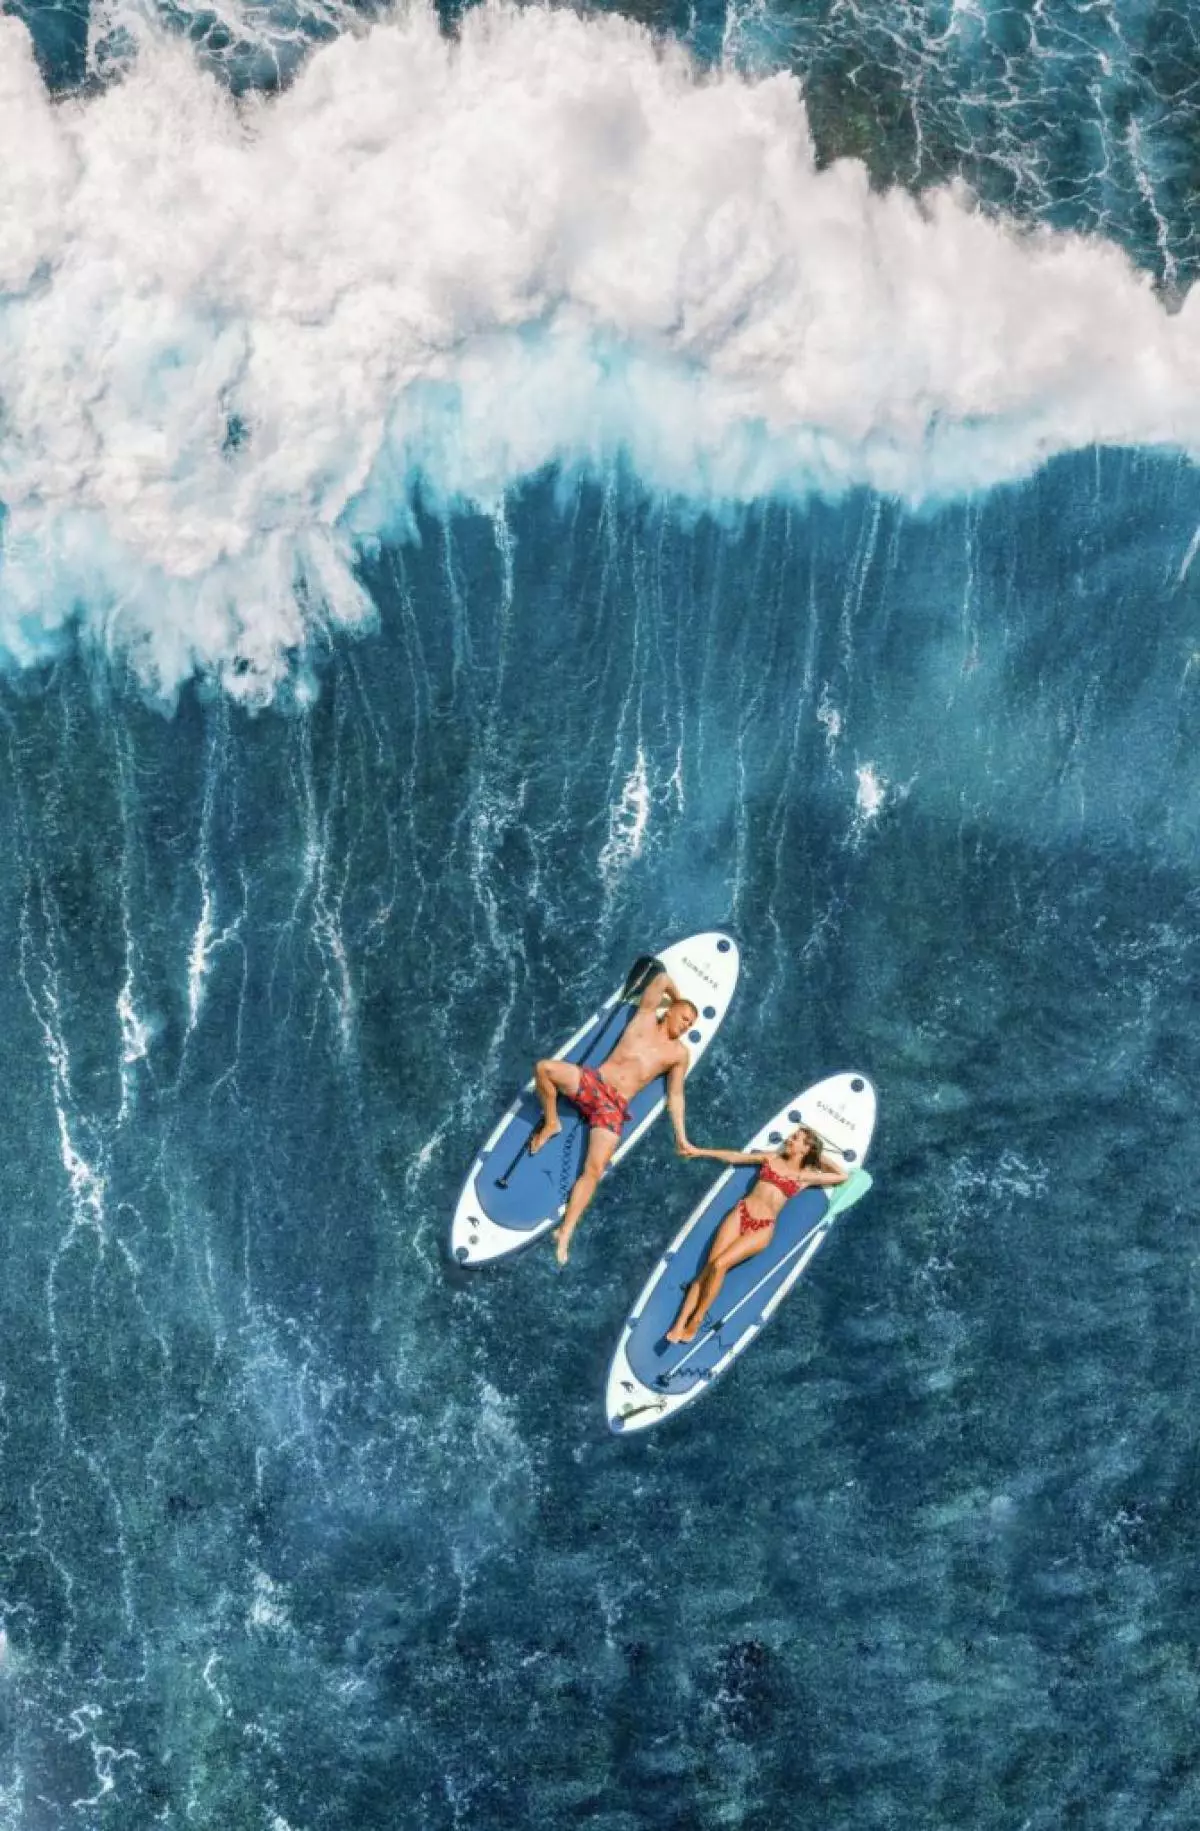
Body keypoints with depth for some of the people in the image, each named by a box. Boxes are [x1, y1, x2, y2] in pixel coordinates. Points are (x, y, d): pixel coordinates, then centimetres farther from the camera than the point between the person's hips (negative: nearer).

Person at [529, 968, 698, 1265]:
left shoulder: (680, 1053, 15)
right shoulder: (645, 1017, 14)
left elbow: (675, 1094, 14)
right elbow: (663, 979, 11)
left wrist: (681, 1137, 7)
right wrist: (679, 999, 30)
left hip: (615, 1107, -1)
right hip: (592, 1082, 1)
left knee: (594, 1170, -20)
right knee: (545, 1067, -29)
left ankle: (565, 1233, -23)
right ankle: (551, 1124, -4)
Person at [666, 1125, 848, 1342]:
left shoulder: (805, 1176, 7)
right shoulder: (770, 1158, 16)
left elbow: (843, 1175, 5)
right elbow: (734, 1157, 19)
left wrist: (820, 1157, 13)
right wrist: (699, 1151, 15)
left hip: (762, 1228, -3)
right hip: (740, 1214, 3)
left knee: (719, 1265, -24)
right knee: (708, 1267, -13)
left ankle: (695, 1322, -12)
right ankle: (679, 1324, -16)